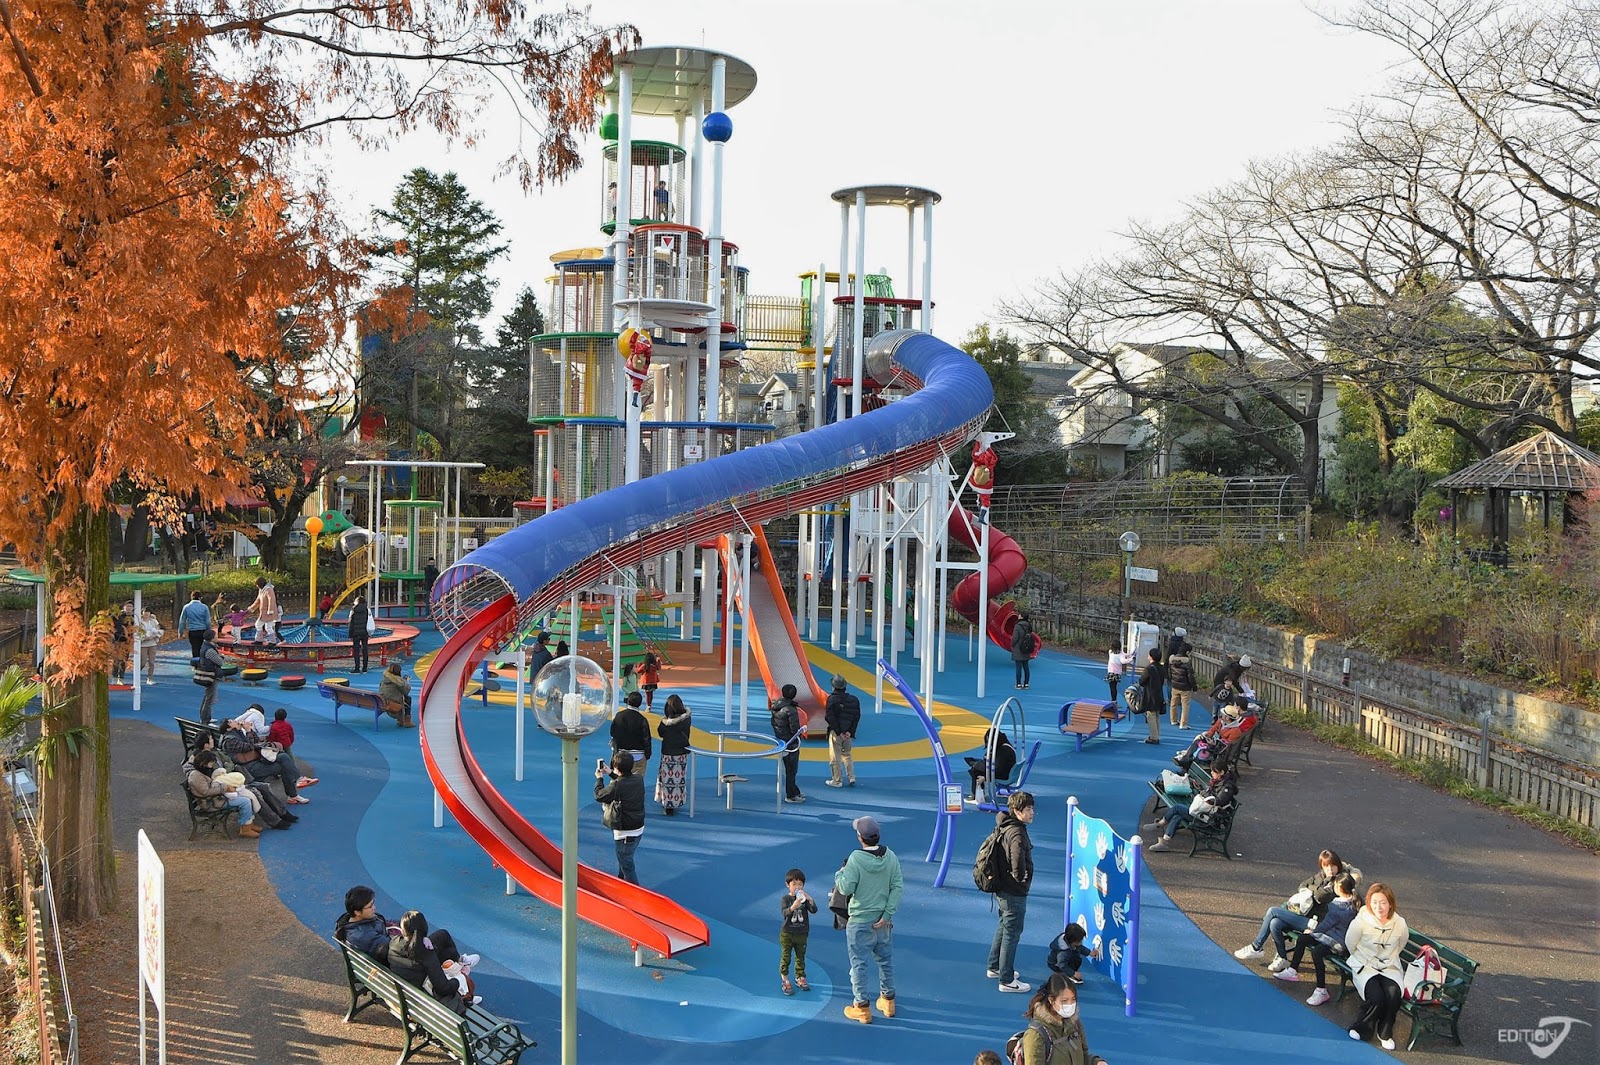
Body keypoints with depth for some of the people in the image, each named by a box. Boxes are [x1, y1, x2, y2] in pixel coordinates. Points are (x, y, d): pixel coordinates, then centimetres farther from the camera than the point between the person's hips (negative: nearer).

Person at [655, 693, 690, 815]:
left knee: (667, 780, 7)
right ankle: (676, 804, 19)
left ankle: (667, 806, 9)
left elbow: (660, 733, 0)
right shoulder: (686, 720, -11)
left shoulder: (665, 722, -18)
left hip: (668, 754, -3)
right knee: (679, 780, 12)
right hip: (682, 753, 3)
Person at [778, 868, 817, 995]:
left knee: (800, 957, 13)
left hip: (802, 934, 3)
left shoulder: (804, 898, 0)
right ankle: (785, 981, 13)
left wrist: (810, 900, -29)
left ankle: (799, 978, 27)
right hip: (787, 933, -3)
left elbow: (814, 910, -10)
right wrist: (793, 907, -44)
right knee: (785, 957, 3)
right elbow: (784, 913, -24)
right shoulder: (785, 899, -9)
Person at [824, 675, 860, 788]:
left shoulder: (832, 699, -12)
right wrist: (850, 731, -6)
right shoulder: (854, 700, 3)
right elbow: (857, 717, 0)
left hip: (835, 732, -5)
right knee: (847, 755, 20)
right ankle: (851, 778, 15)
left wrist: (839, 732, -12)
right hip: (848, 733, 5)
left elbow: (830, 718, -15)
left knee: (835, 757, 4)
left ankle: (837, 781, 9)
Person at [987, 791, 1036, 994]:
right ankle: (1007, 980, 12)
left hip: (1001, 889, 10)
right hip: (1014, 893, -10)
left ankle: (995, 967, 40)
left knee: (1003, 928, 25)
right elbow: (1018, 865, -34)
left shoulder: (1002, 827, 4)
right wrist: (1022, 879, -13)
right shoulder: (1017, 834, -26)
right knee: (1012, 934, 2)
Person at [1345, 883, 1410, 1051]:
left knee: (1394, 995, -26)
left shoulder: (1400, 924, -8)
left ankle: (1385, 1032, 0)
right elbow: (1350, 944, -2)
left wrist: (1388, 960, 12)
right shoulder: (1360, 922, -17)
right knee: (1376, 996, -29)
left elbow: (1400, 945, 13)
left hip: (1390, 967, 2)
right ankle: (1364, 1028, 0)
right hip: (1365, 966, -2)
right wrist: (1367, 961, 2)